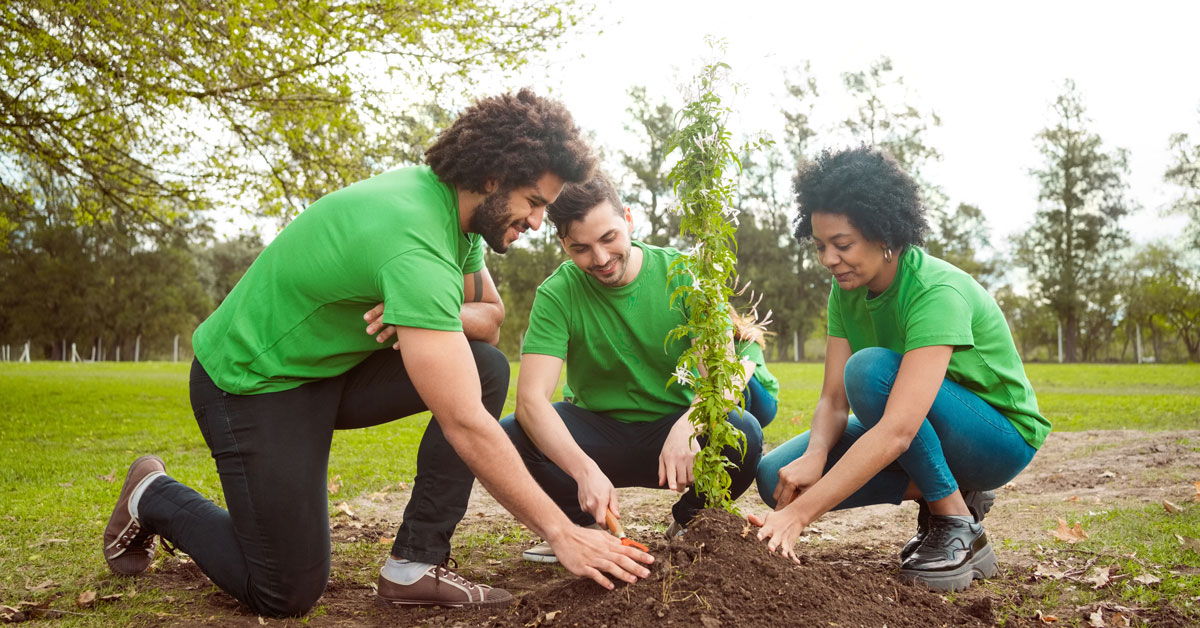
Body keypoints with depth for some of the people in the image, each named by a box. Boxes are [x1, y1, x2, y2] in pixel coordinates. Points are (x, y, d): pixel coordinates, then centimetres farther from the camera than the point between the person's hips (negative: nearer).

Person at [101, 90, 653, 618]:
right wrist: (561, 532, -30)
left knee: (487, 369, -12)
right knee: (288, 594, -3)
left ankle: (415, 565, -6)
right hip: (251, 381, -8)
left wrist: (430, 319, -21)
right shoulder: (414, 244, -34)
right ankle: (154, 498, 21)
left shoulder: (456, 206, -6)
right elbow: (466, 426, -36)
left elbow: (490, 317, 4)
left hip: (334, 366, 8)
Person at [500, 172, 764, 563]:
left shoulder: (683, 275, -10)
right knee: (508, 436, -28)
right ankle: (582, 525, 1)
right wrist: (584, 469, -41)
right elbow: (531, 398, -24)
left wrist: (688, 424, -40)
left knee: (744, 435, -32)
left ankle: (688, 520, 1)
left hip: (675, 426, 0)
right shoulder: (558, 295, -13)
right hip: (597, 434, 0)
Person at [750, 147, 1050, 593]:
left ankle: (960, 533, -16)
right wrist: (815, 455, -31)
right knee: (778, 476, -13)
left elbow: (897, 432, -40)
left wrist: (799, 513, -44)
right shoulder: (847, 291, -6)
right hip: (910, 433, 7)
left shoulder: (938, 292, -30)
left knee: (871, 368, -34)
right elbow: (833, 399, -8)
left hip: (1001, 436, -7)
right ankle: (943, 493, 2)